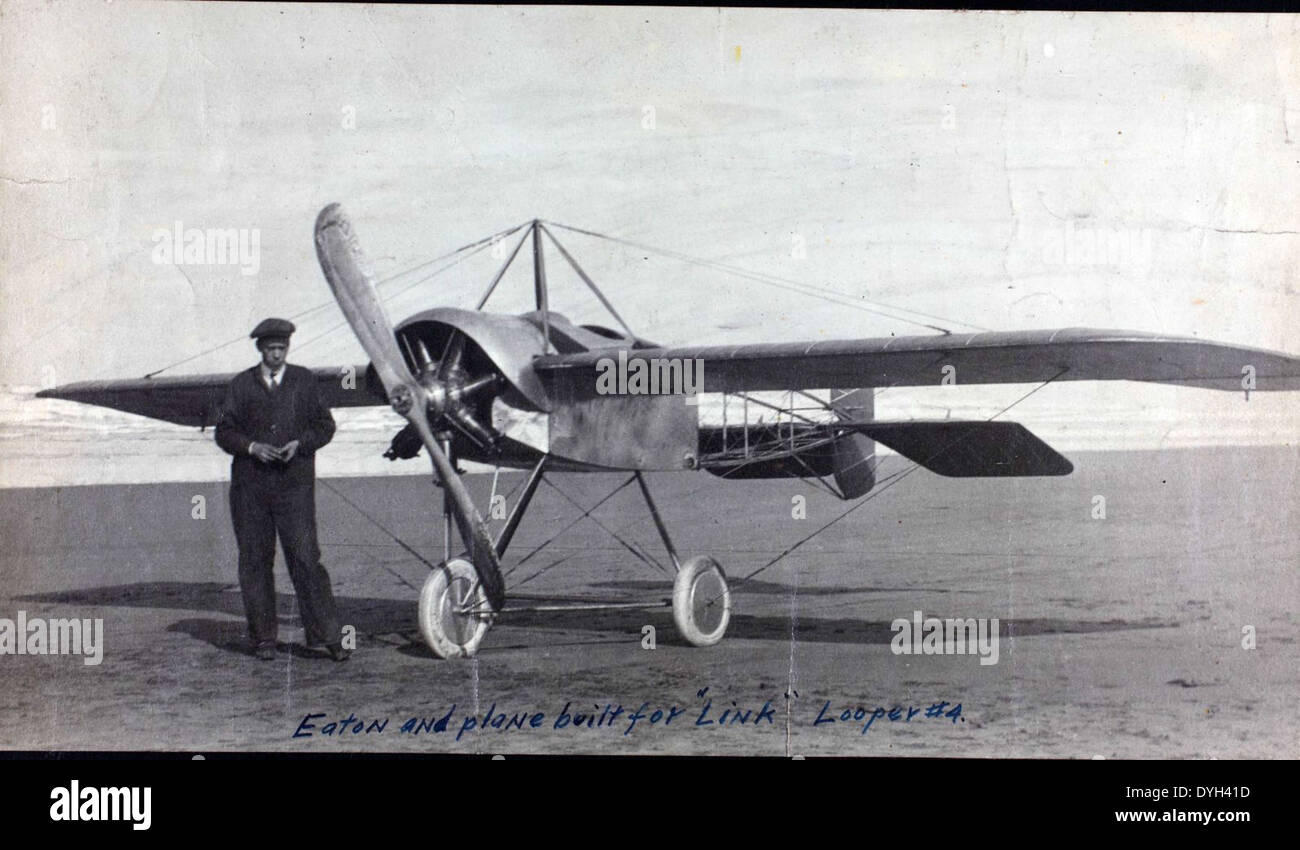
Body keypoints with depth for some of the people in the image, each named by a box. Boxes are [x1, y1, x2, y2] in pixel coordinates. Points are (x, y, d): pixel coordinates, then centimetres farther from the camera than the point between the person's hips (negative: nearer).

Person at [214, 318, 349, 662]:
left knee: (305, 558, -9)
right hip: (249, 486, 2)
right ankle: (263, 638, 12)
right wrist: (251, 447, -10)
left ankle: (328, 635, -6)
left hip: (294, 483, -1)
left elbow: (325, 424, 9)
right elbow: (224, 431, 9)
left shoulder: (304, 380, 8)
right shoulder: (241, 385, 9)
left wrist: (299, 444, -9)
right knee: (255, 561, 4)